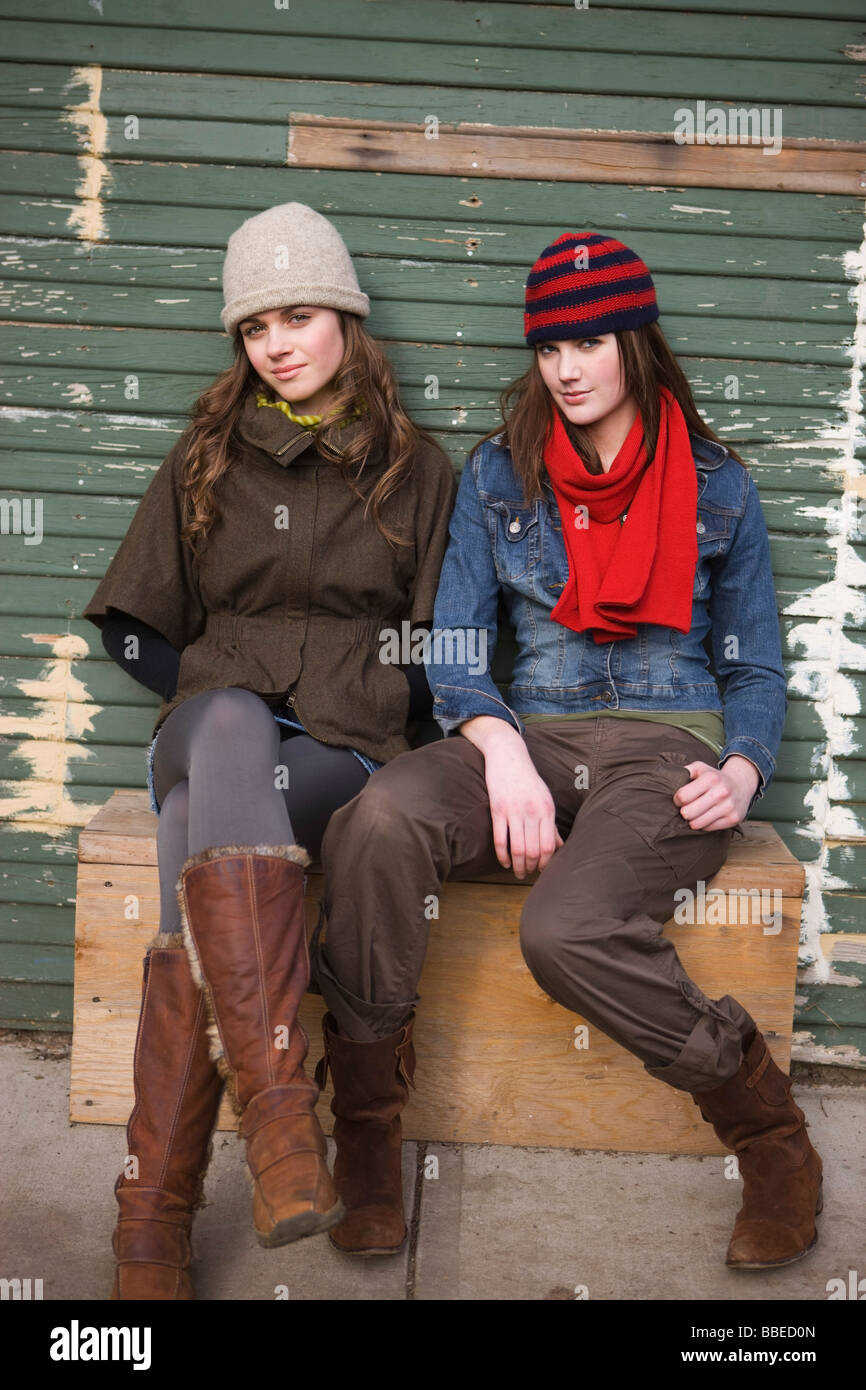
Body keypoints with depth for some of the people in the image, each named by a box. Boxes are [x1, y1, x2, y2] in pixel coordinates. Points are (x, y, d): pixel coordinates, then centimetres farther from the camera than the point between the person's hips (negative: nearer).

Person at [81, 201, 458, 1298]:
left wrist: (372, 699, -1)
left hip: (346, 751, -1)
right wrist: (227, 703, 6)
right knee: (228, 727, -38)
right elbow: (131, 630, 17)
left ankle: (152, 1218, -33)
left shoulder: (415, 469, 13)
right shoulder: (206, 458, 16)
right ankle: (279, 1102, -47)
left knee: (196, 866, -34)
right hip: (213, 730, 1)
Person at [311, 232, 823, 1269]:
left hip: (668, 745, -2)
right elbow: (453, 654, 6)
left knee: (568, 929, -34)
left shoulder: (718, 487, 12)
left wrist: (744, 769, -7)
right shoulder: (497, 475, 14)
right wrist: (503, 754, -15)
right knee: (377, 823, -32)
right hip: (530, 734, 2)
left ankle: (770, 1135, -7)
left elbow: (755, 668, 15)